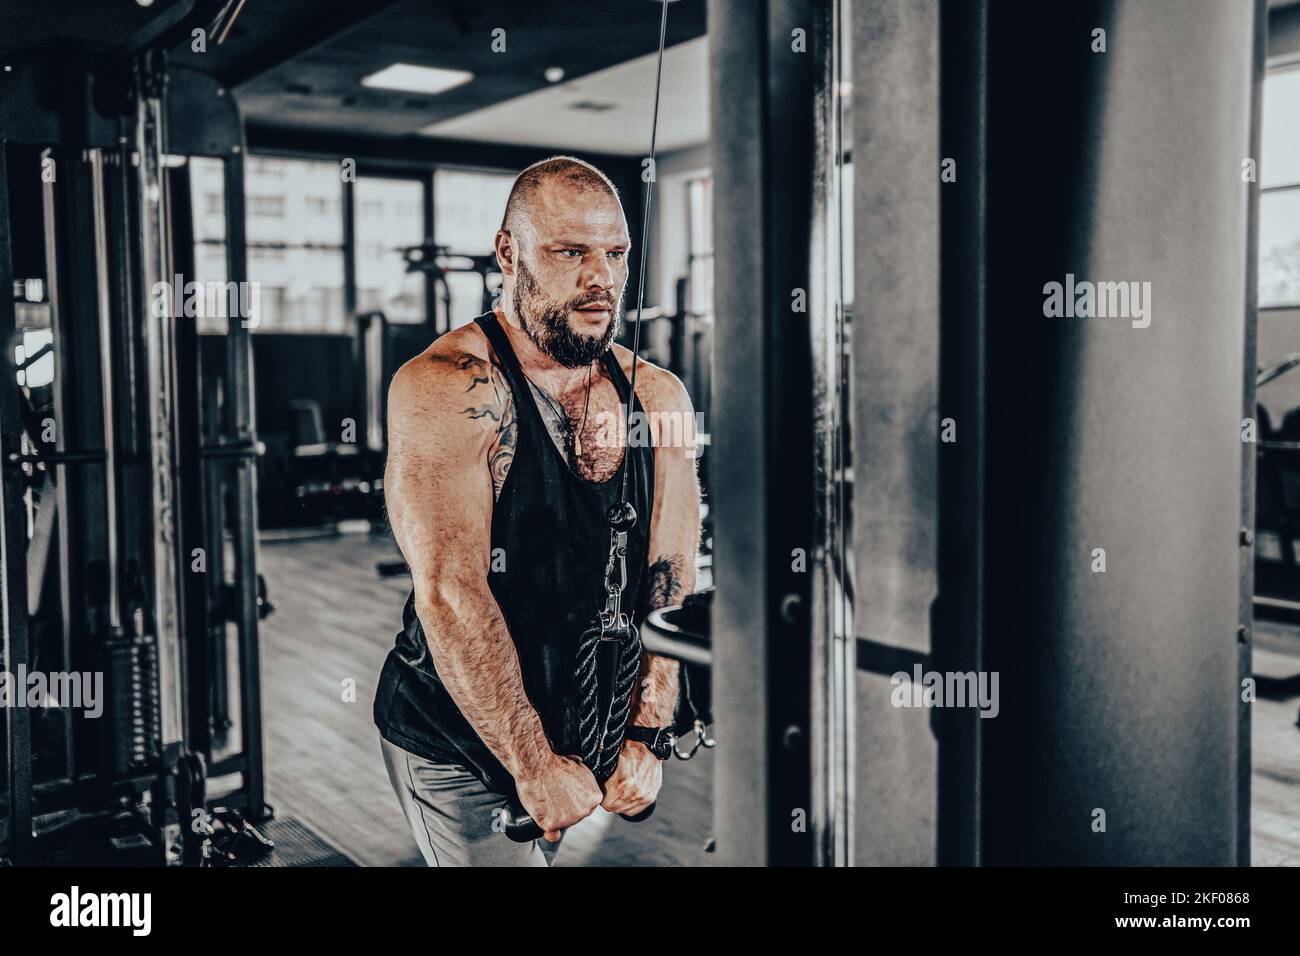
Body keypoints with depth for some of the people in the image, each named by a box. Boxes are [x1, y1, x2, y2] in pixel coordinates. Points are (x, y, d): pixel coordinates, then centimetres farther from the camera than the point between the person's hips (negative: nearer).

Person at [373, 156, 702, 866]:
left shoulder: (658, 398, 0)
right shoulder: (444, 388, -17)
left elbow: (671, 585, -3)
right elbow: (451, 594, -23)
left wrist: (645, 736, -12)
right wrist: (535, 766, -22)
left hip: (592, 734, 5)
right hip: (456, 749, -5)